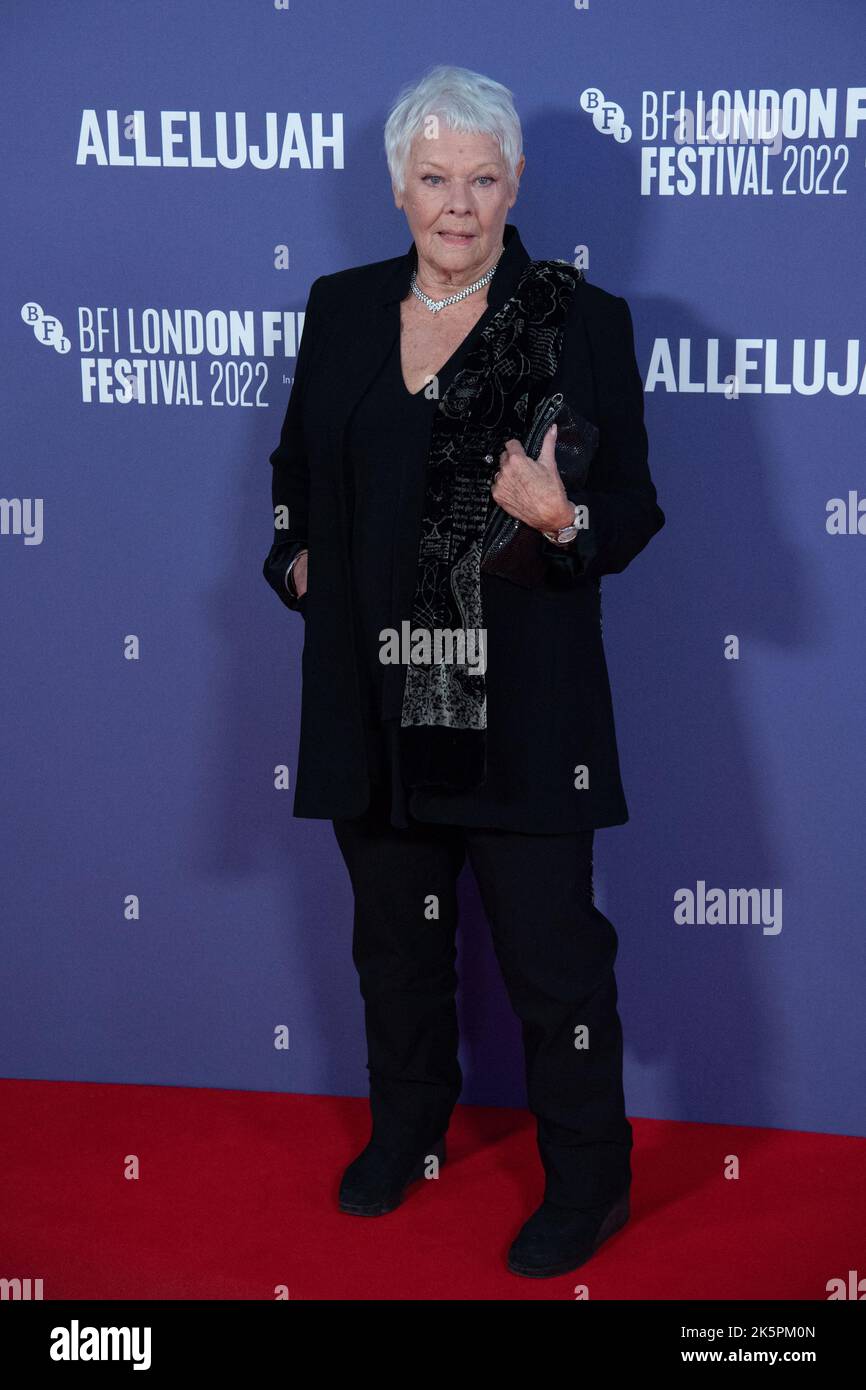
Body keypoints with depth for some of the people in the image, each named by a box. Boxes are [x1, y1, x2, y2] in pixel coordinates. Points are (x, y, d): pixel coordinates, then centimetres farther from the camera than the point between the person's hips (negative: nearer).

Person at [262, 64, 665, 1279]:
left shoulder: (582, 320, -5)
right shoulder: (342, 309, 7)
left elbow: (633, 511, -4)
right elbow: (297, 466, 21)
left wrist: (564, 522, -25)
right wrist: (299, 556, 4)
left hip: (521, 711, -4)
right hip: (377, 701, 4)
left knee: (554, 955, 3)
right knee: (396, 937, 19)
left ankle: (588, 1184, 21)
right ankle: (407, 1129, 41)